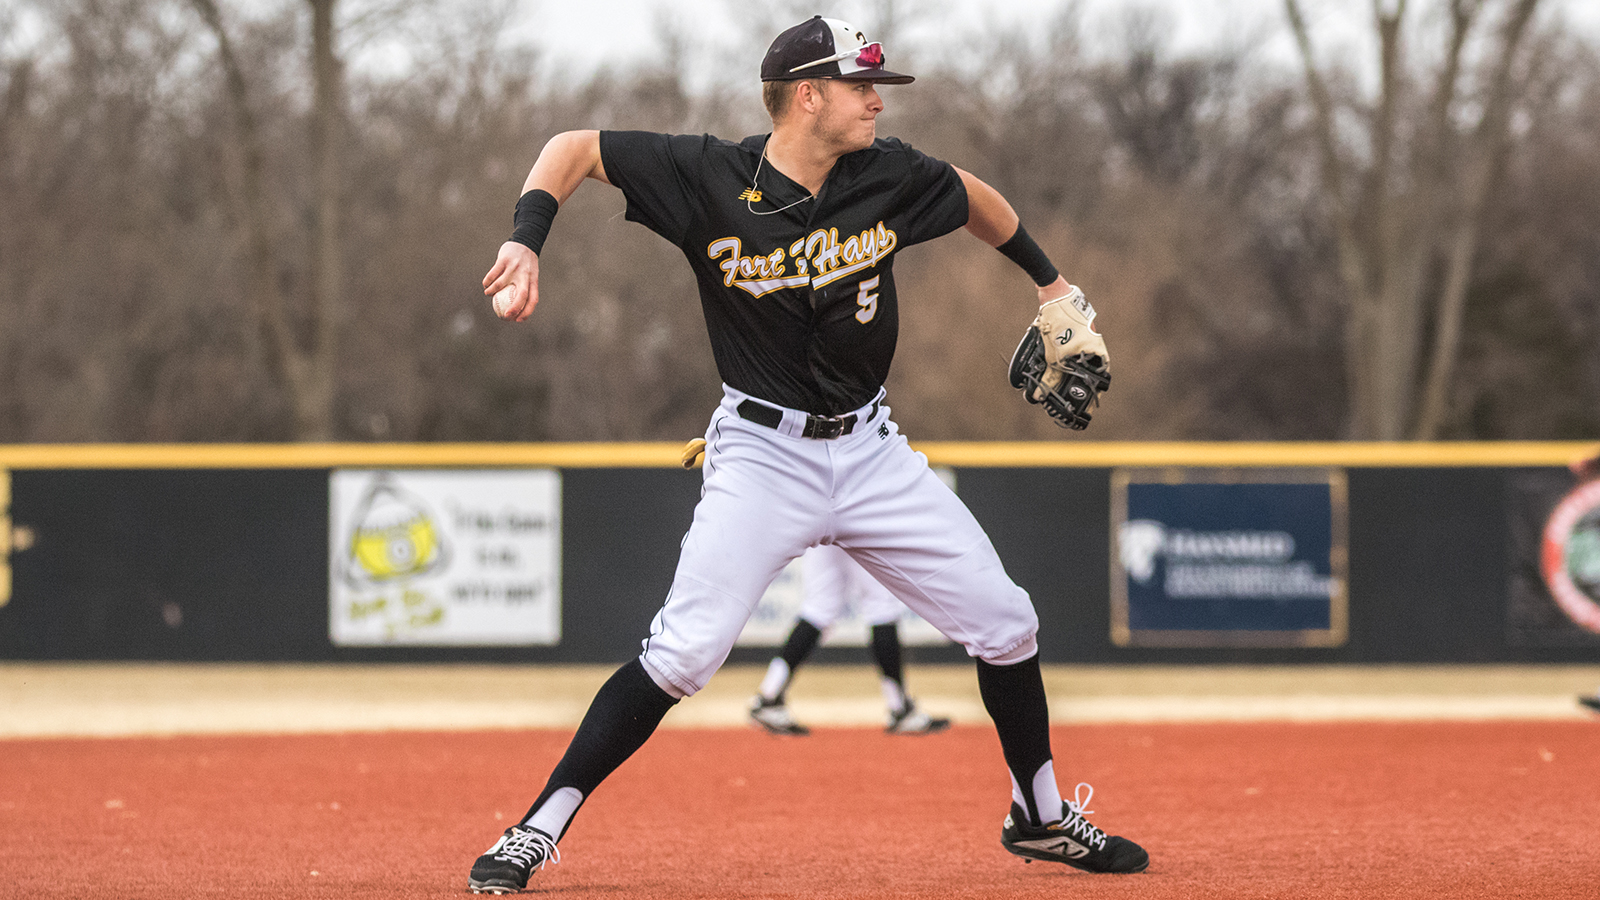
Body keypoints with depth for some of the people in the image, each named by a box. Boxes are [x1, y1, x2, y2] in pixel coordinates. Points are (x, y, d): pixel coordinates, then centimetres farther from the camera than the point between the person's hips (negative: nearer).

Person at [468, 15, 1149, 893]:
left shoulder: (889, 177, -4)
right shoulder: (710, 178, -15)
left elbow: (973, 197, 17)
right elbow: (574, 148, -10)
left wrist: (1050, 282, 24)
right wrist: (525, 242, -25)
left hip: (870, 450, 5)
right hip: (762, 451, -4)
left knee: (1005, 623, 5)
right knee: (684, 650, -20)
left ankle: (1041, 818, 27)